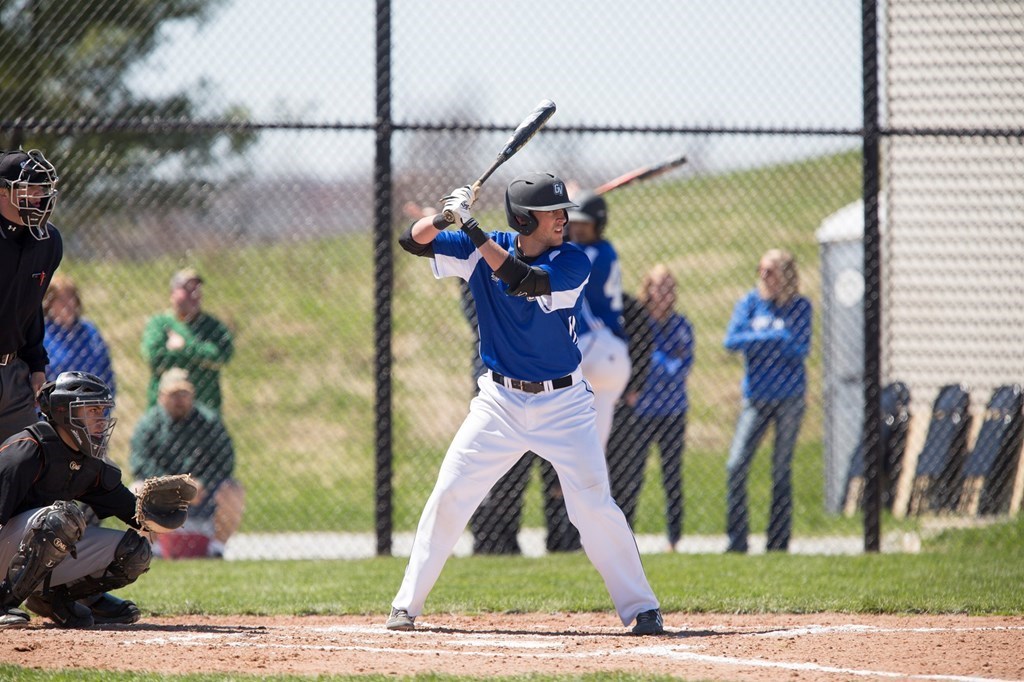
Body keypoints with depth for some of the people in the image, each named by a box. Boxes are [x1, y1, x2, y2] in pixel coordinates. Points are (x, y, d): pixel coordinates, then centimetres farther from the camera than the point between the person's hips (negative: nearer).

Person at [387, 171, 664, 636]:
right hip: (499, 401, 2)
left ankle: (640, 608, 3)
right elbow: (413, 240, -5)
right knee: (449, 496, -3)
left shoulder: (573, 263, -11)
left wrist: (473, 231, -31)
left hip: (563, 405, -2)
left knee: (594, 506, -7)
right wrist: (445, 215, -25)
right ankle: (406, 606, 8)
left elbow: (521, 280, -28)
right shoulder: (483, 250, -3)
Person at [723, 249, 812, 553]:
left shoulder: (800, 307, 1)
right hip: (756, 397, 1)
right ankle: (737, 542, -4)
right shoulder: (750, 302, 5)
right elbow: (731, 340, -7)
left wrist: (756, 340, -15)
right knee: (736, 466, -9)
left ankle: (778, 542, 5)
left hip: (789, 397, -1)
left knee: (782, 471, 1)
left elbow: (800, 351, -9)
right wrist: (773, 337, -15)